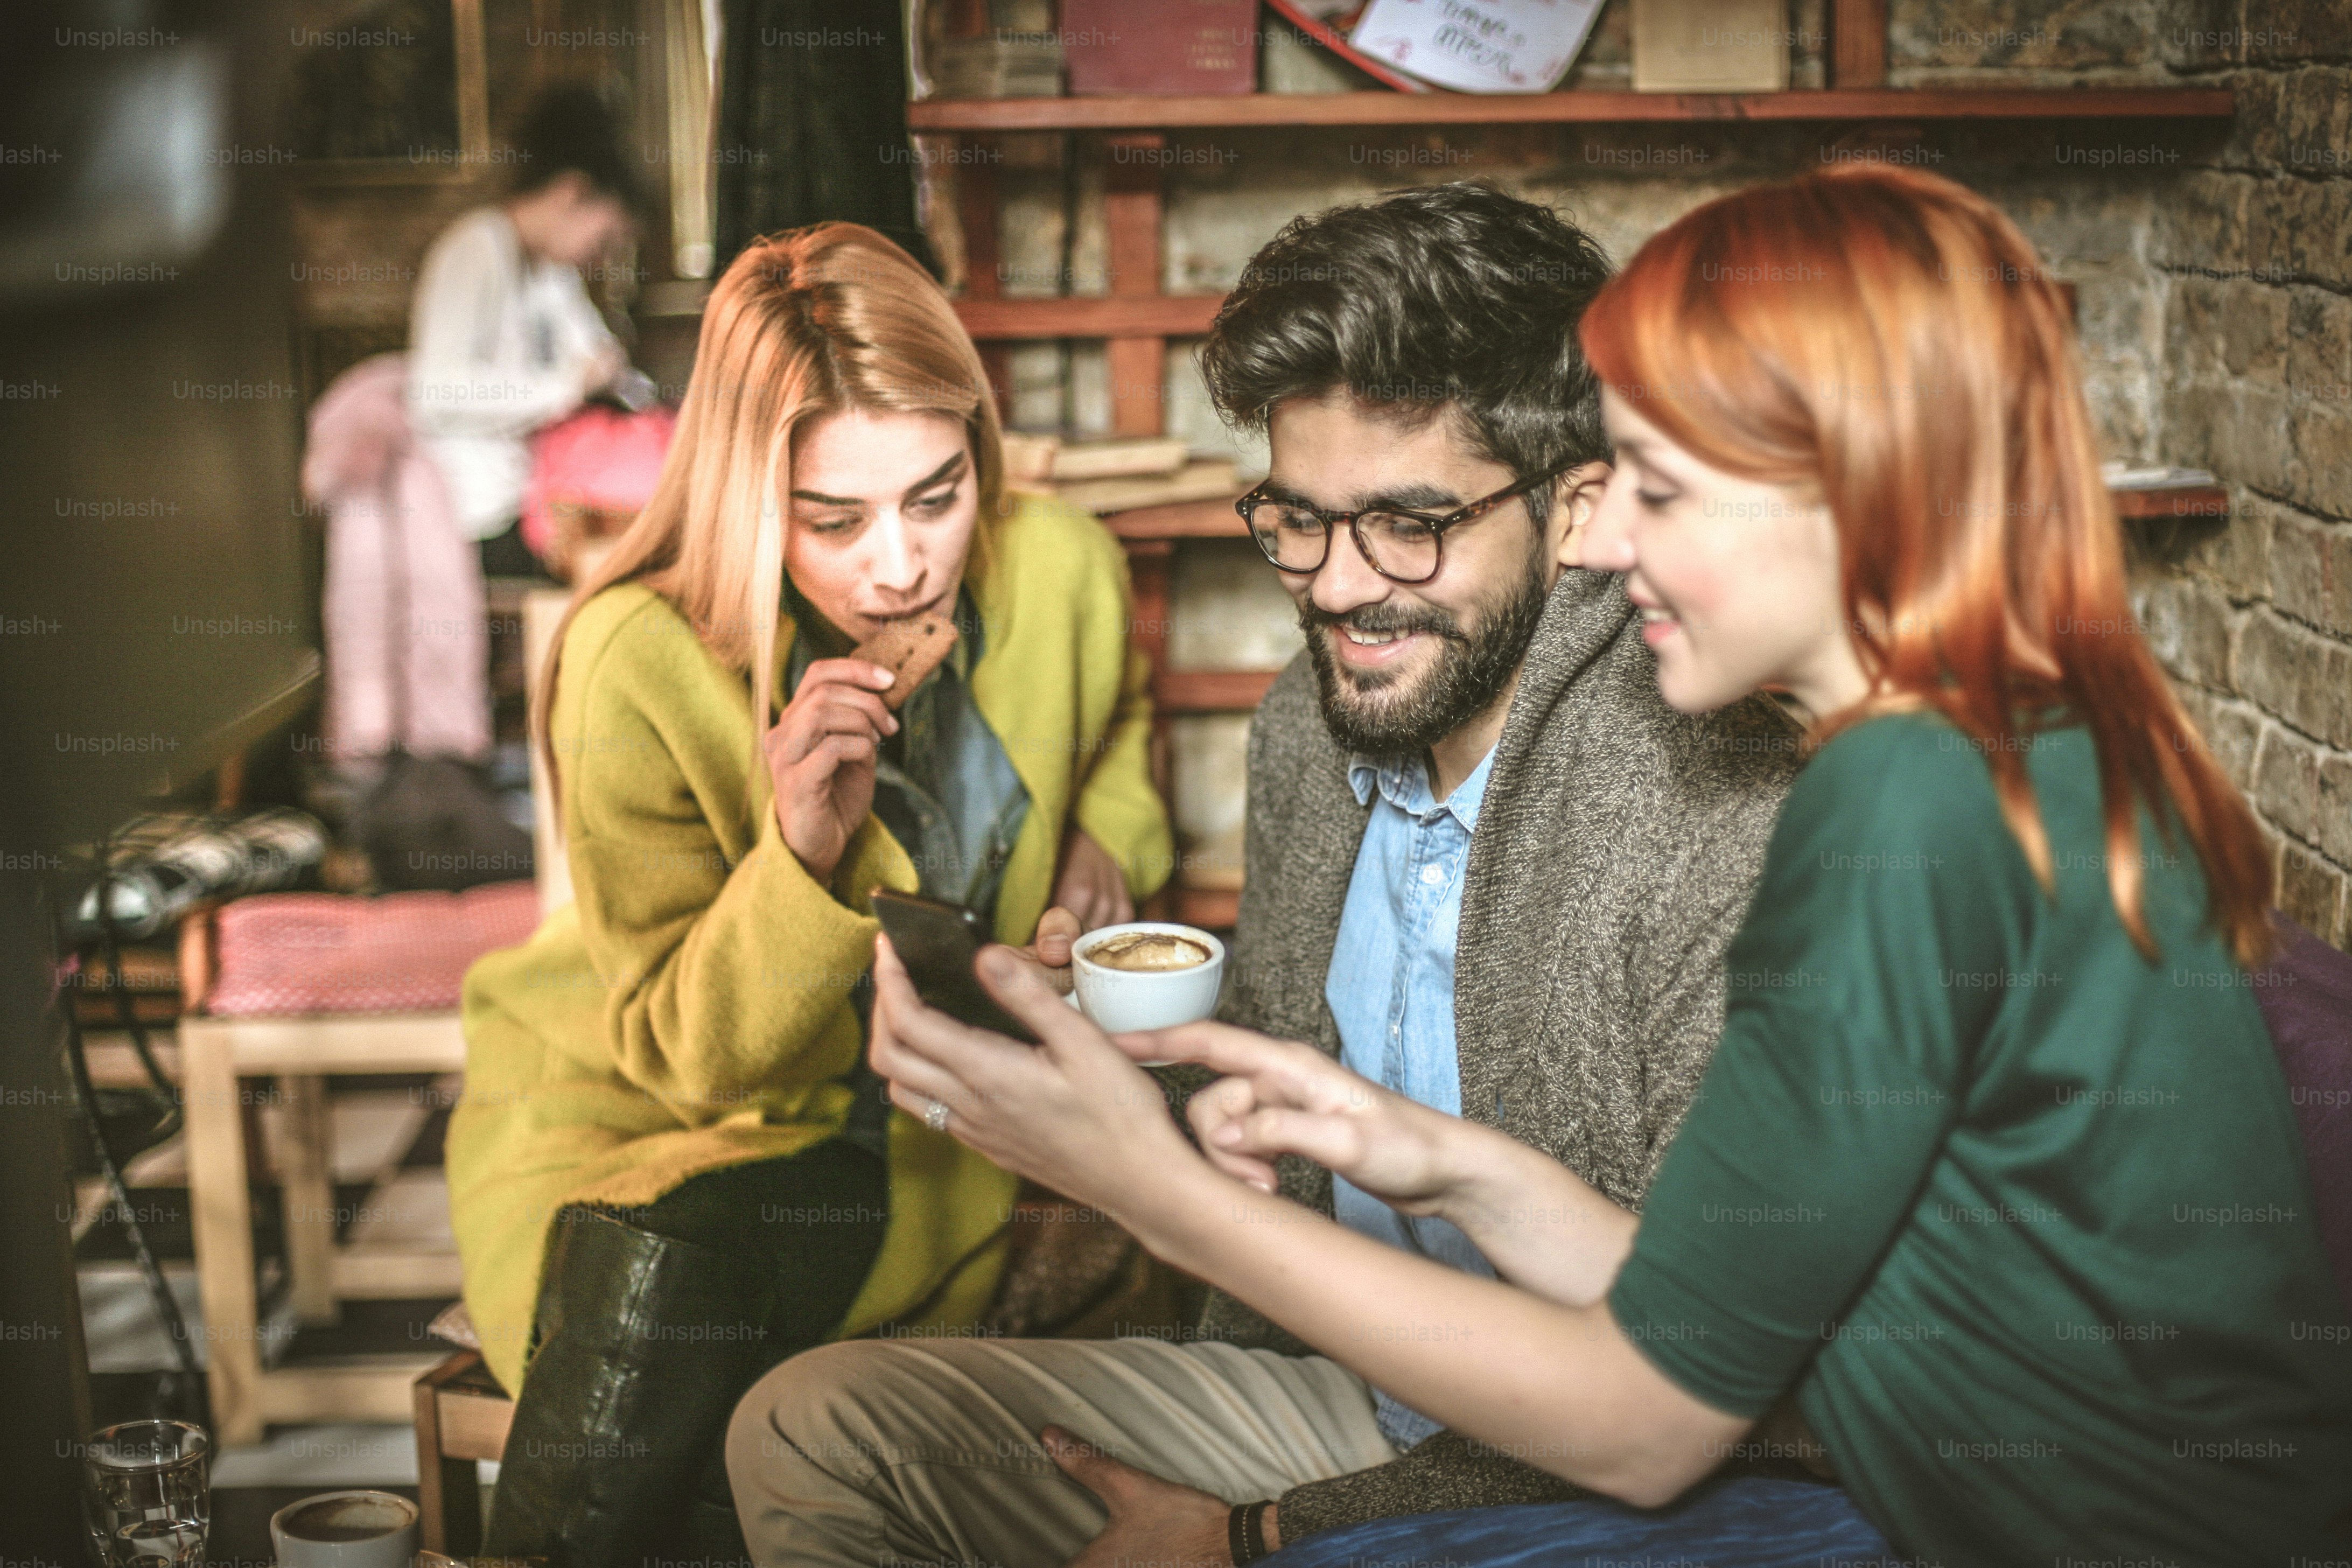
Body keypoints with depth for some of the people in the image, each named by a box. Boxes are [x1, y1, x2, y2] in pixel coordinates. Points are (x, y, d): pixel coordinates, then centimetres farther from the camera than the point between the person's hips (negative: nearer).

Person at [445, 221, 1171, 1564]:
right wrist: (801, 852, -33)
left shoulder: (1063, 572, -10)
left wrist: (1106, 837, -2)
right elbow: (690, 1060, -17)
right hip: (636, 1117, -2)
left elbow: (1115, 724, 19)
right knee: (655, 1279, -30)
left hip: (919, 1146, 2)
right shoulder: (636, 663, -21)